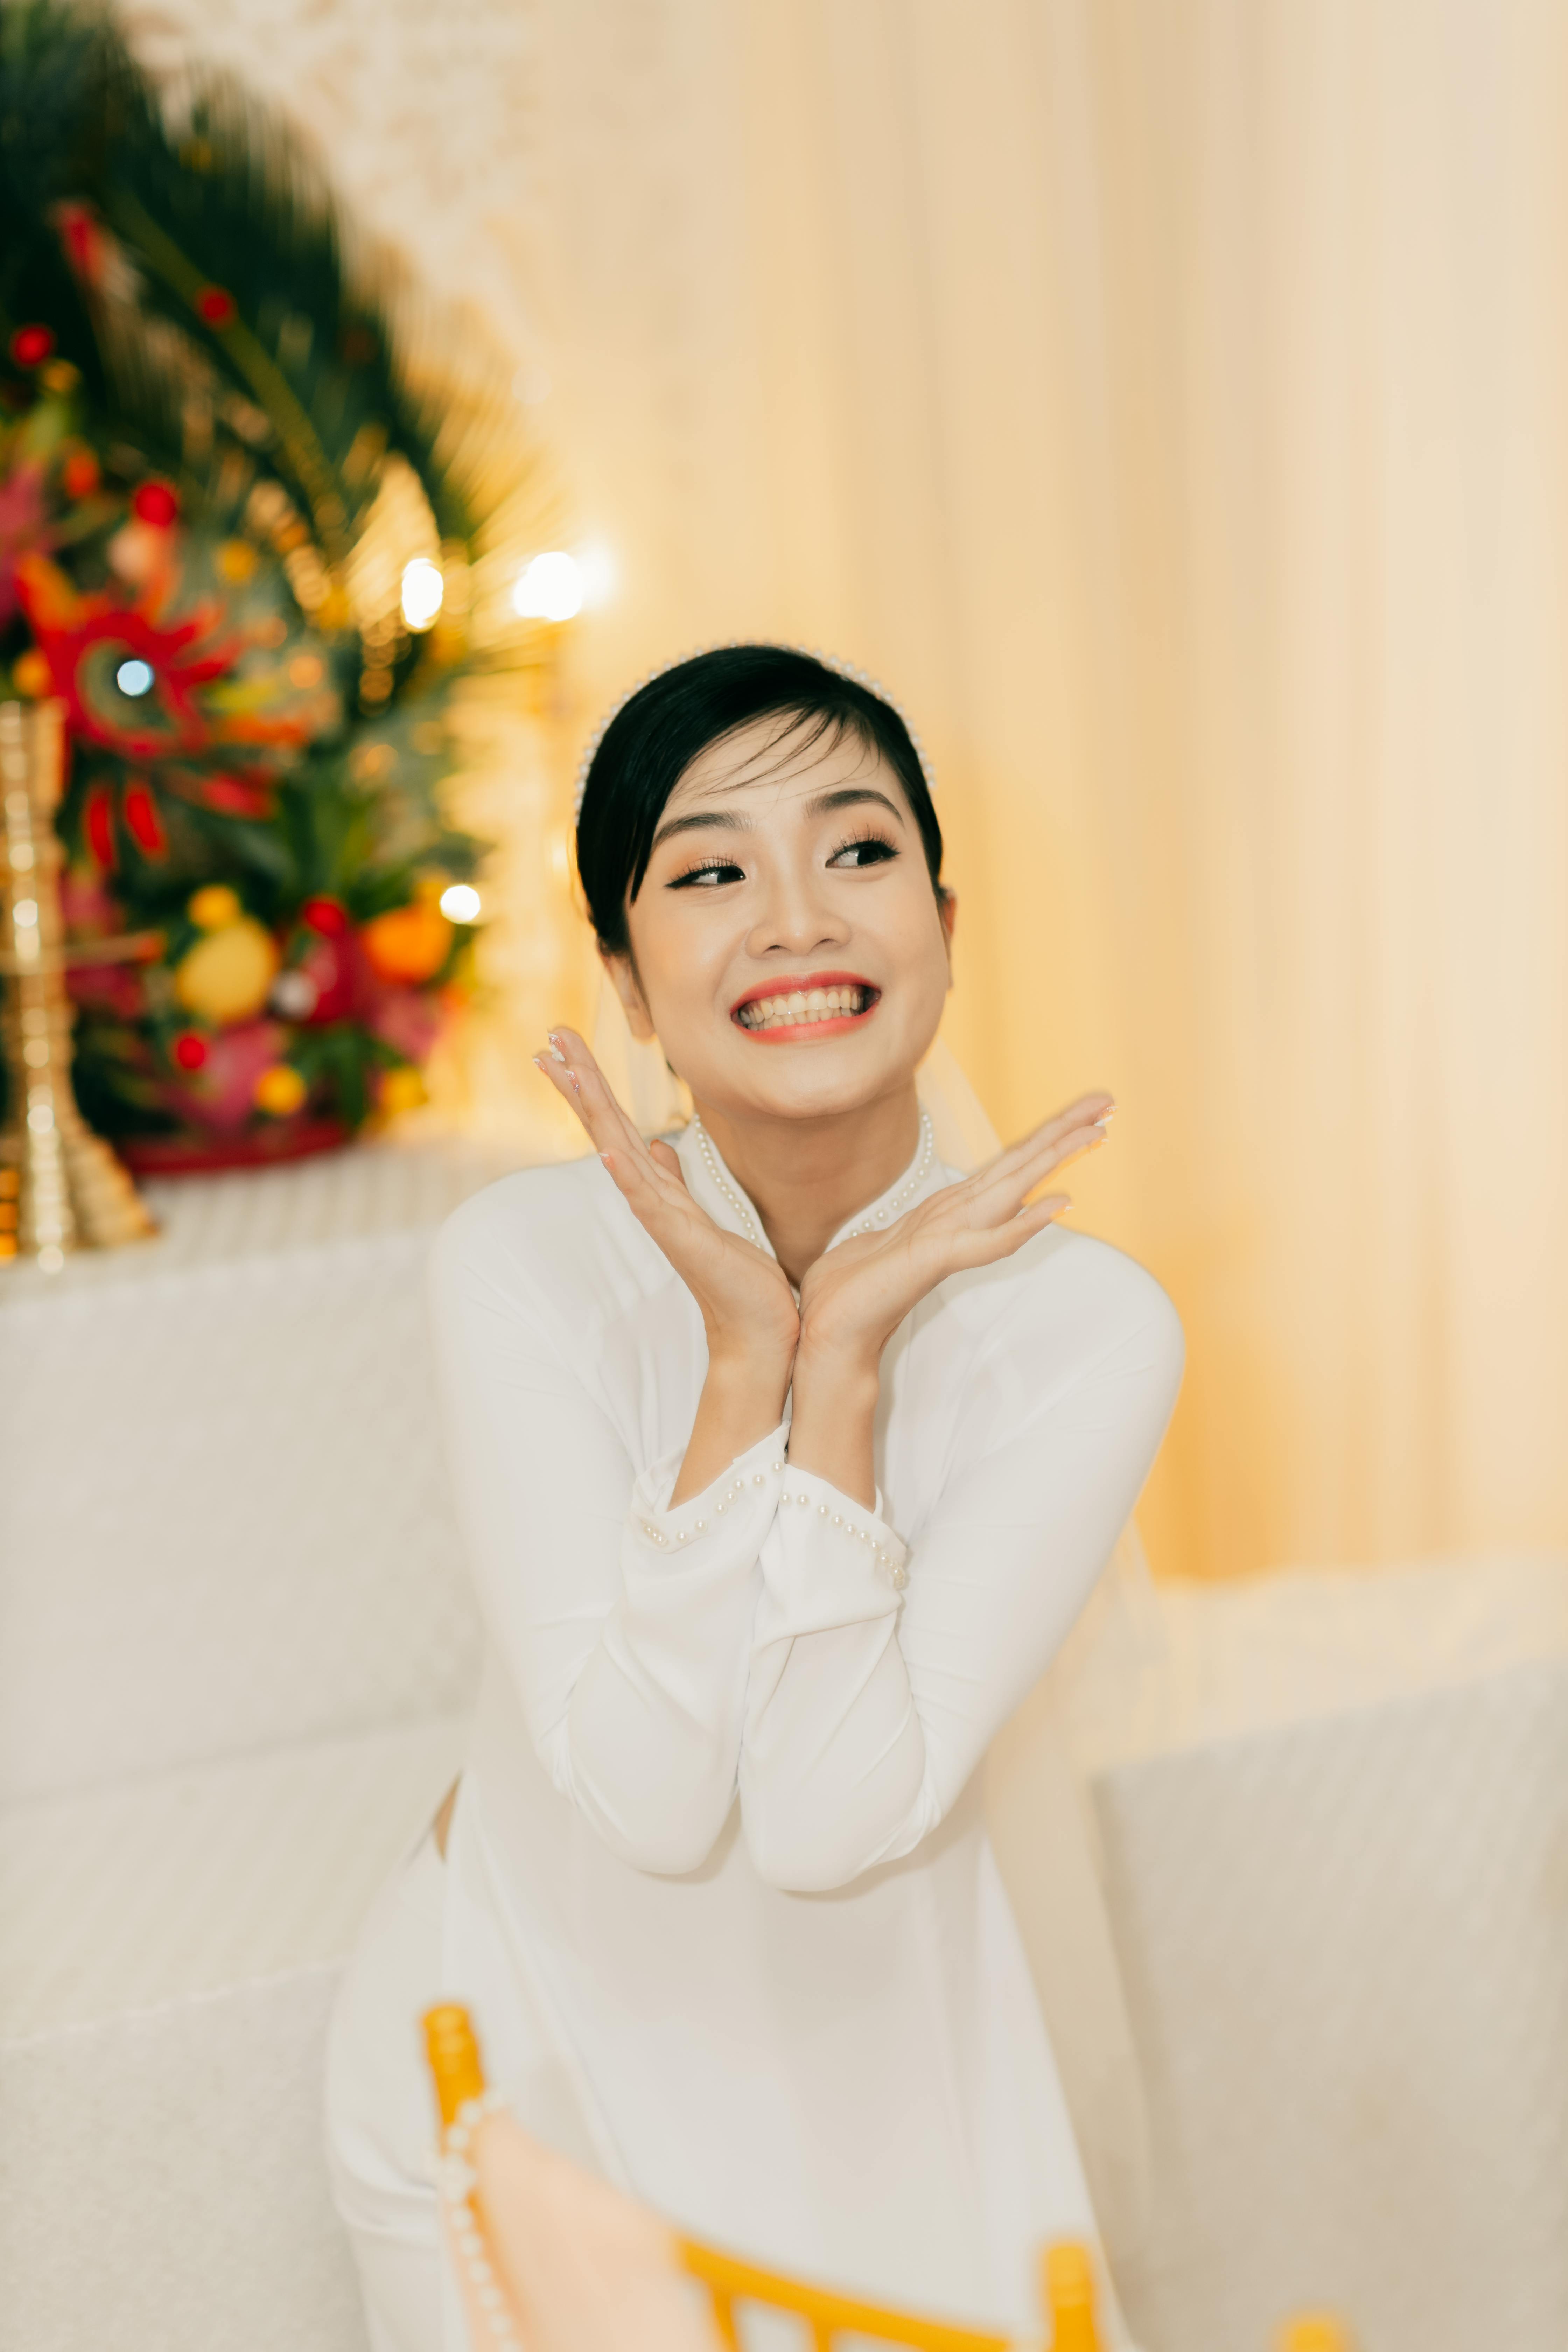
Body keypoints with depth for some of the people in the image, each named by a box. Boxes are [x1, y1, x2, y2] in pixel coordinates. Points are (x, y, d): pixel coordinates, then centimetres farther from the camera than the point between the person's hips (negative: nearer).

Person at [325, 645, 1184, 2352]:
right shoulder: (524, 1264, -19)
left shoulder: (1082, 1330, -18)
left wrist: (844, 1352, -28)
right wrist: (745, 1349, -29)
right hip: (512, 2066, 0)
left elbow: (833, 1822, -26)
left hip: (873, 2074, 0)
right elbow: (654, 1798, -27)